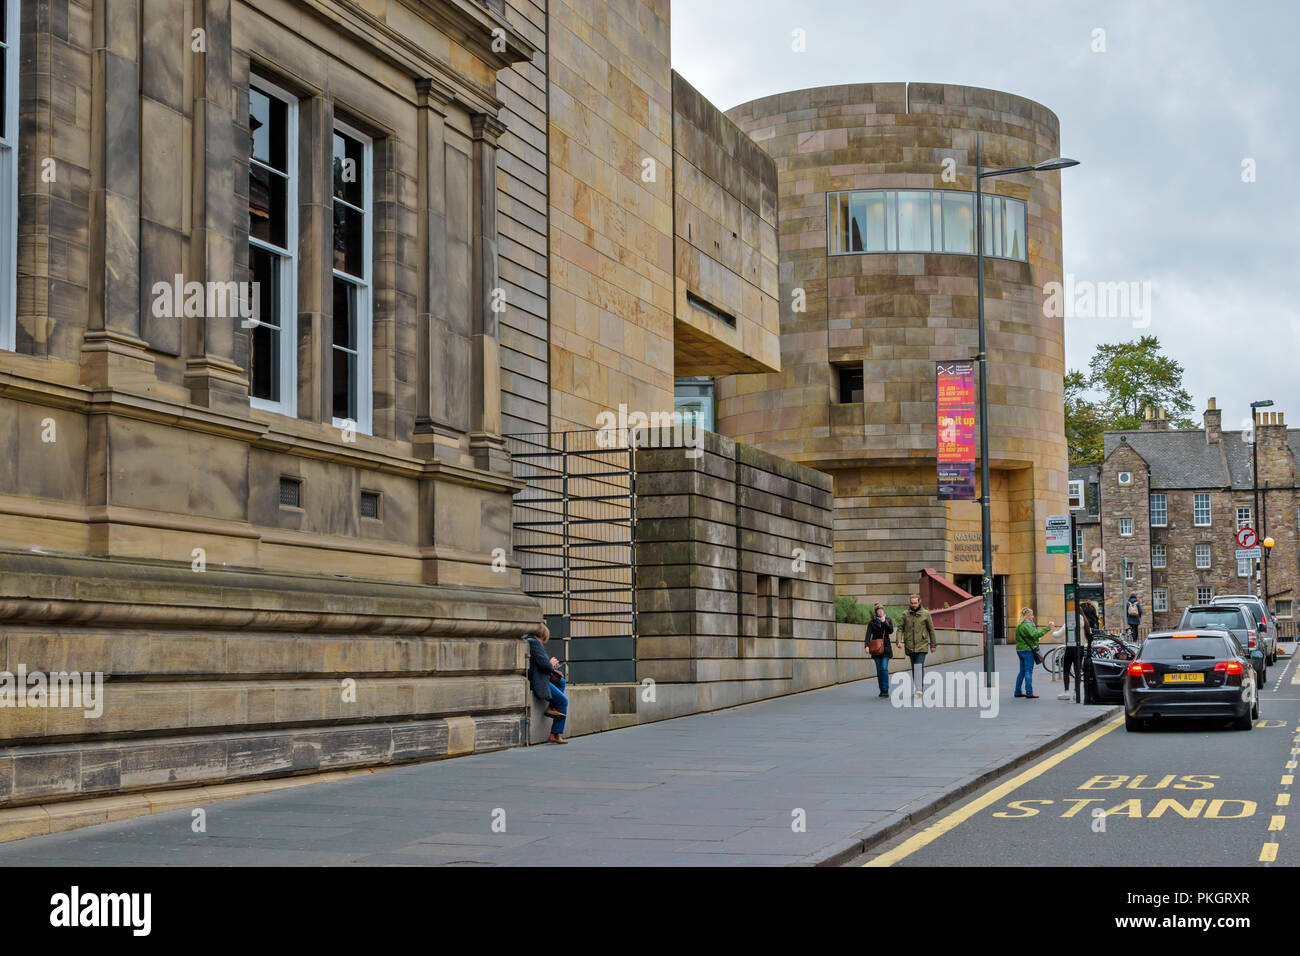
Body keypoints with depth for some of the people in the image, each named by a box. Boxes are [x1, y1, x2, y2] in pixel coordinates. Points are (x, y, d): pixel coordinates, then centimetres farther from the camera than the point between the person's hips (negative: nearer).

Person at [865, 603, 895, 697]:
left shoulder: (888, 621, 9)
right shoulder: (872, 622, 5)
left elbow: (891, 631, -5)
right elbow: (868, 634, -5)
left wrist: (884, 622, -12)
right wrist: (867, 645, -18)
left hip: (885, 648, -1)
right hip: (876, 648, 1)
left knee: (884, 668, -12)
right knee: (879, 670, 3)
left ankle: (886, 690, -11)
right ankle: (881, 690, 10)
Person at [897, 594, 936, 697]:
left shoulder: (925, 614, 1)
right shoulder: (905, 614, 4)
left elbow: (931, 629, 7)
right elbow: (900, 628, 2)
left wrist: (933, 645, 9)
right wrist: (899, 641, -14)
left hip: (922, 645, -3)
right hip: (910, 646, 3)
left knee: (920, 667, -14)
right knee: (914, 668, 10)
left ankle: (919, 689, -19)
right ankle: (917, 689, 19)